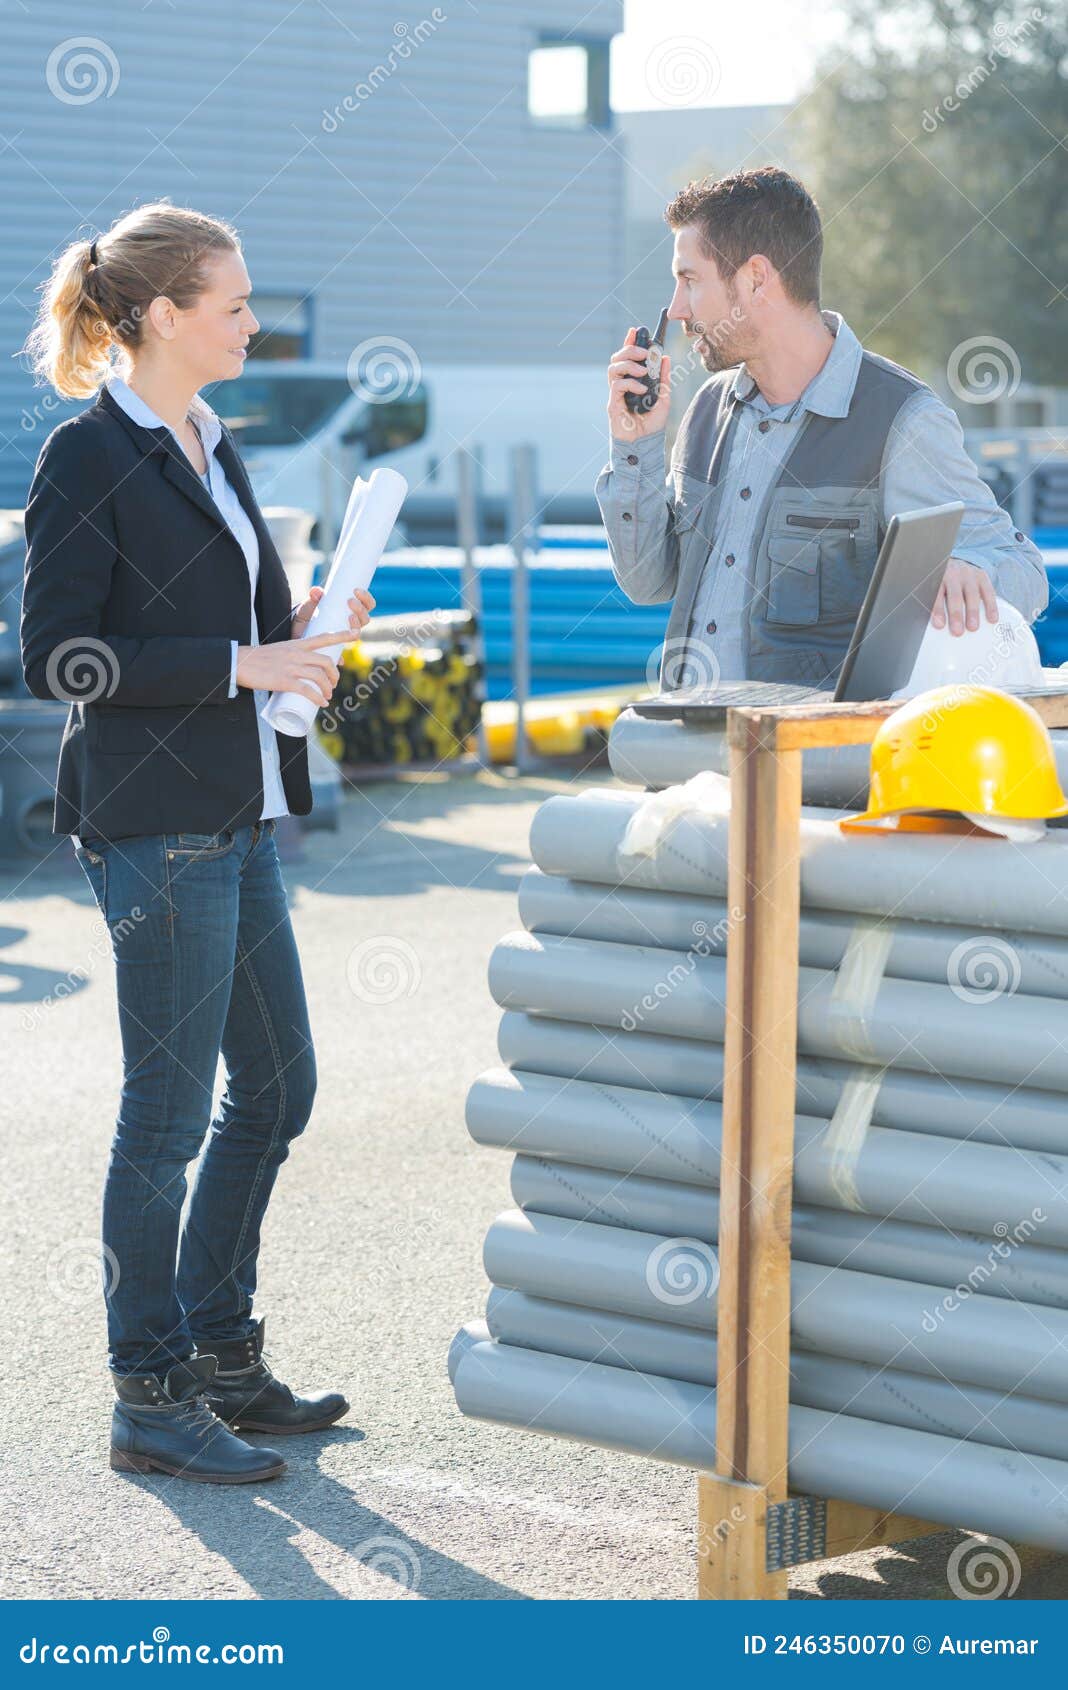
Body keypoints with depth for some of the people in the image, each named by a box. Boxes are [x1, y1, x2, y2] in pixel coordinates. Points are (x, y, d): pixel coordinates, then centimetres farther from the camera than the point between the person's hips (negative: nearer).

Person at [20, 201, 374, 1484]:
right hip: (154, 823, -9)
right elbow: (57, 657, -16)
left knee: (276, 1086, 14)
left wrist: (299, 634, 6)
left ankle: (218, 1350, 27)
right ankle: (150, 1402, 7)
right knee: (167, 1112, -3)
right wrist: (241, 664, -19)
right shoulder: (88, 459, -11)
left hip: (236, 815, 9)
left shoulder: (208, 448, 15)